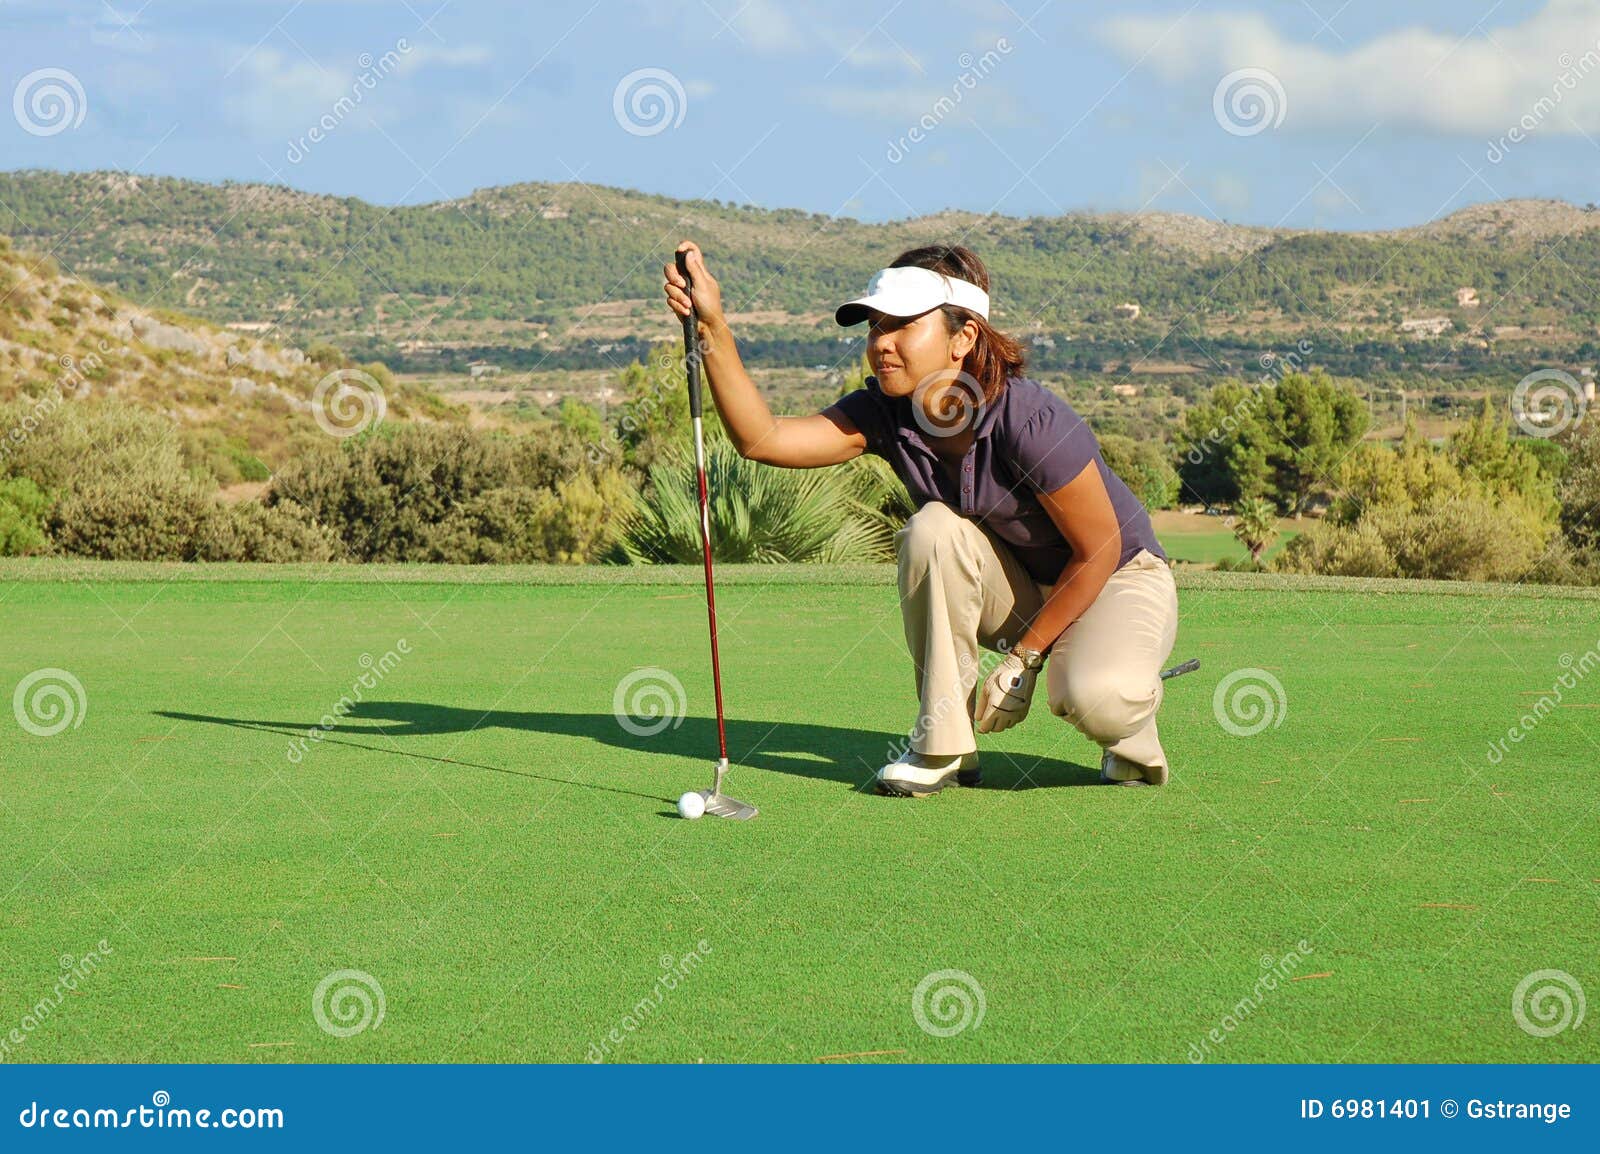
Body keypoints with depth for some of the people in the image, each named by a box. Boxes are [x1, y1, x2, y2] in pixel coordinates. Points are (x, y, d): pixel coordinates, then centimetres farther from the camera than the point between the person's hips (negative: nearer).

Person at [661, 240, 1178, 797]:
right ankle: (942, 744, -15)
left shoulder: (1033, 422, -31)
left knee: (1093, 696, -37)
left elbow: (1100, 549, -21)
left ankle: (1132, 730, 2)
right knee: (933, 530, -27)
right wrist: (713, 328, -37)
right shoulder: (885, 413, -15)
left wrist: (1025, 657, -17)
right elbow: (762, 438, -27)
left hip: (1119, 578, -5)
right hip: (1019, 589, 5)